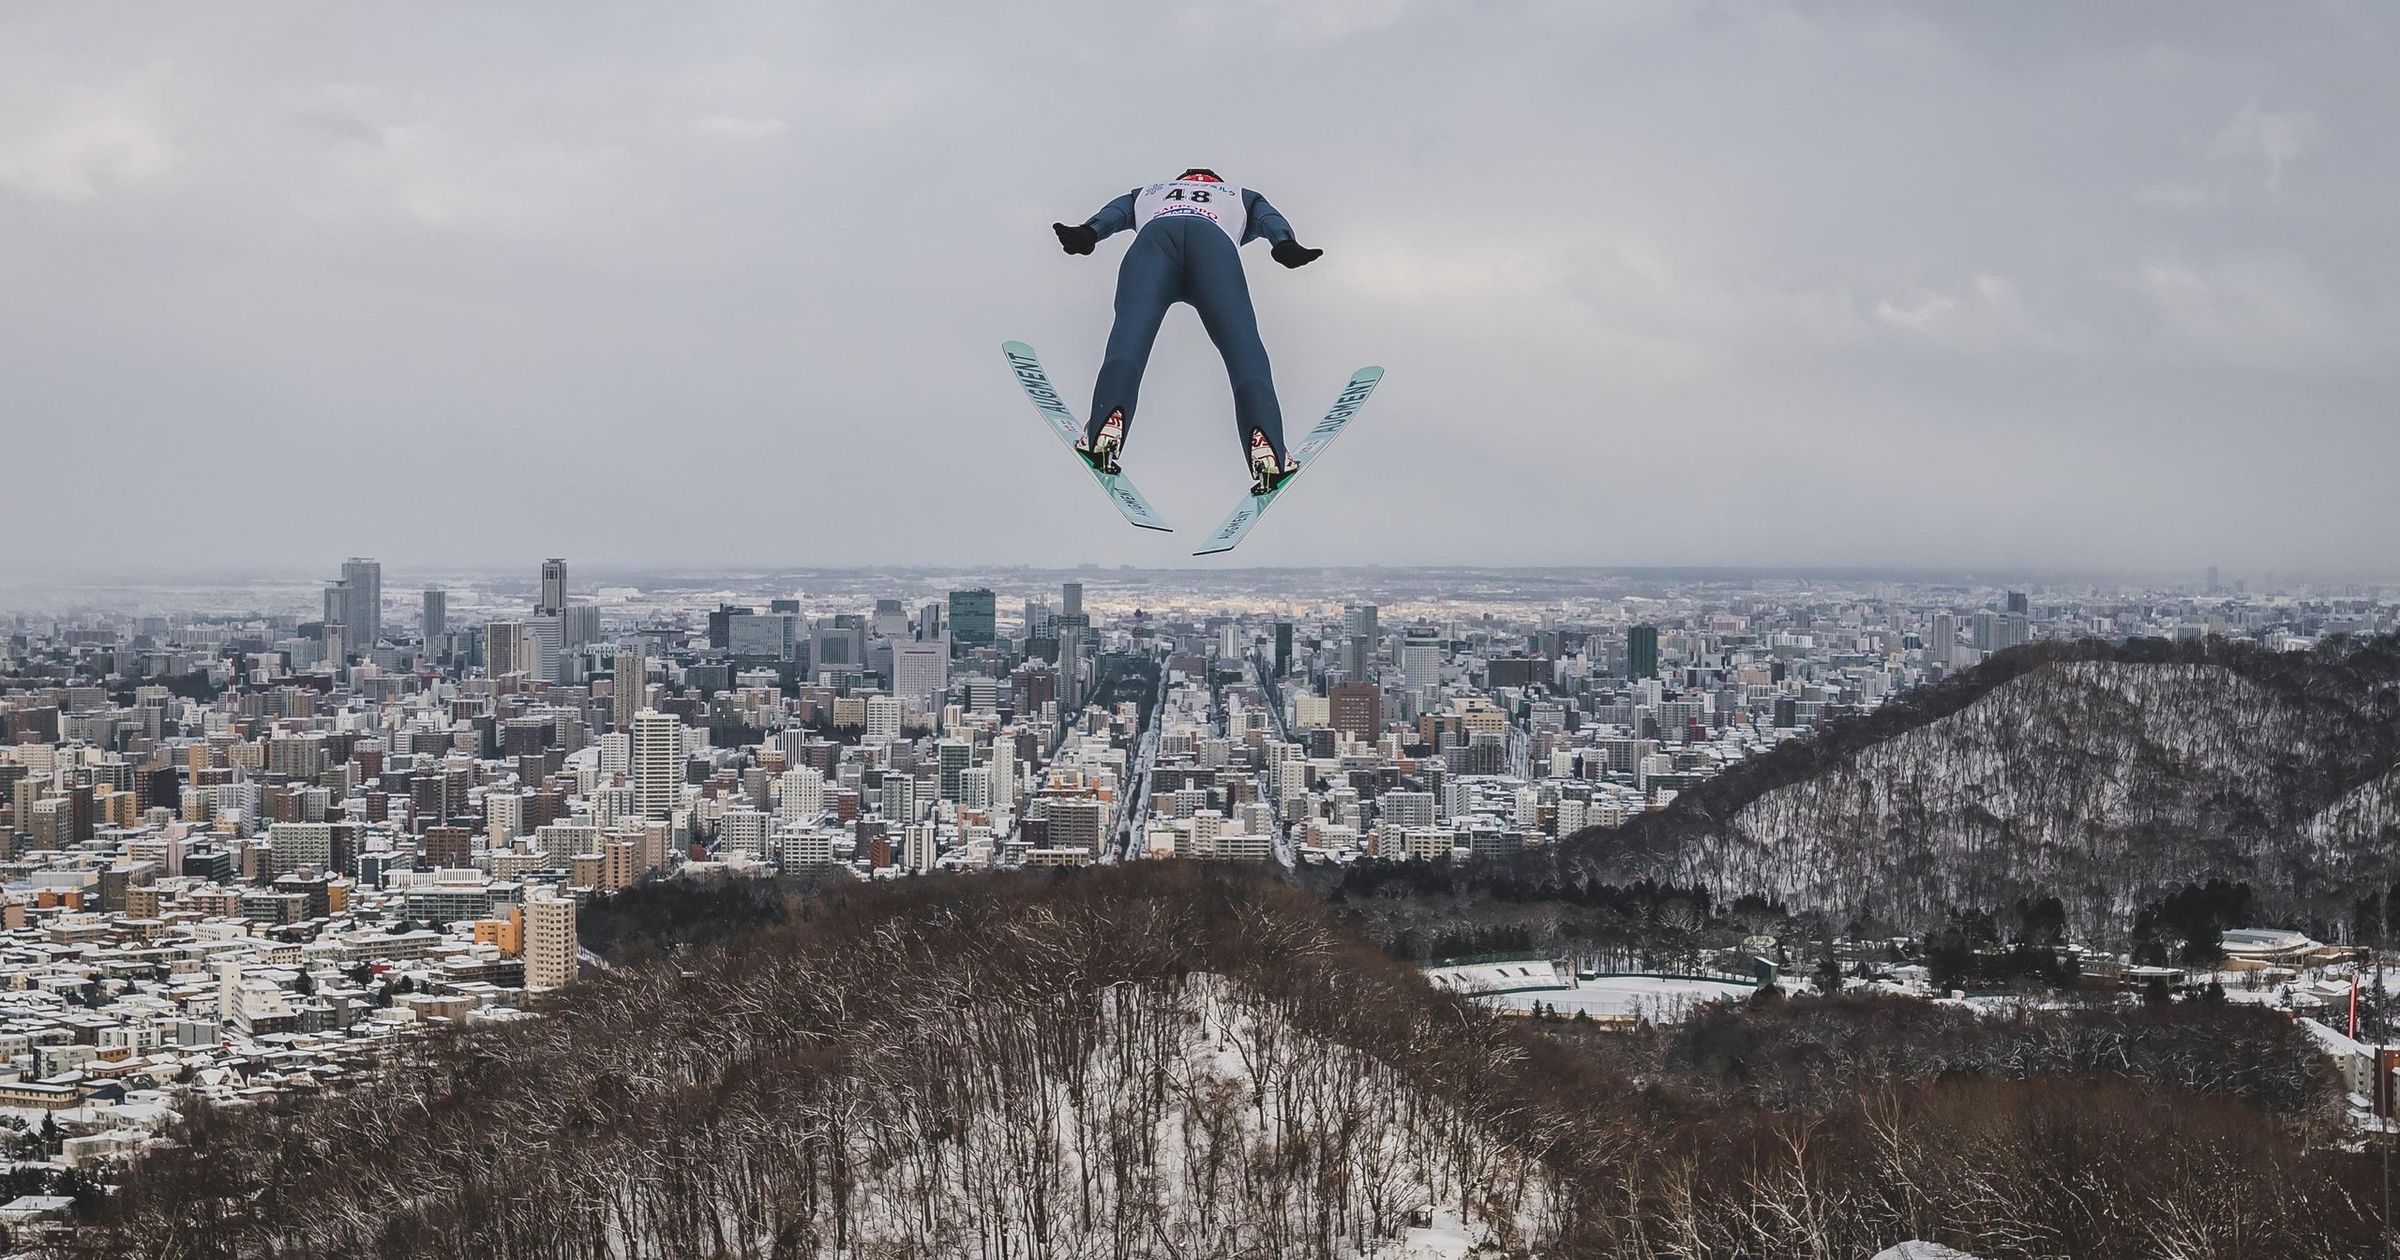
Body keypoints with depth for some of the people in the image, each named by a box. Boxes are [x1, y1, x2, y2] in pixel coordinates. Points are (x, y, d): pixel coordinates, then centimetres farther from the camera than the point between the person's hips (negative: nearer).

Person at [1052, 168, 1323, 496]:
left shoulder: (1147, 193, 47)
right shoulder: (1241, 197, 45)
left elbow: (1115, 212, 27)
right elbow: (1268, 218, 25)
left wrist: (1086, 234, 9)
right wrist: (1286, 245, 7)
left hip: (1154, 235, 1)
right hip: (1215, 241, -1)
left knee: (1132, 326, -19)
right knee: (1241, 339, -13)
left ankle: (1108, 424, -46)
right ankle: (1265, 446, -38)